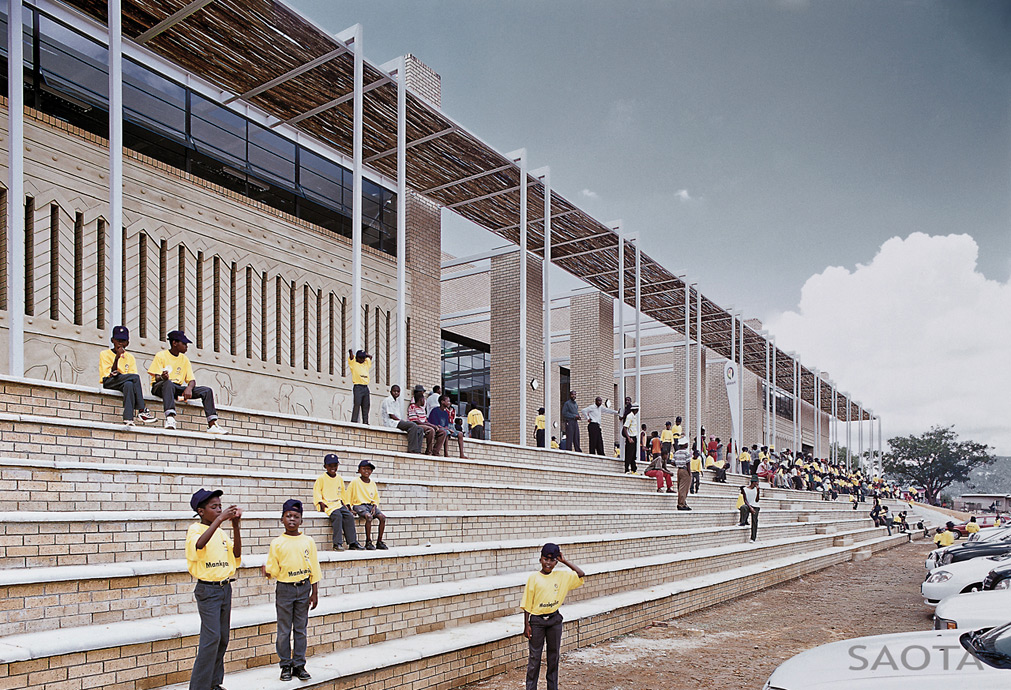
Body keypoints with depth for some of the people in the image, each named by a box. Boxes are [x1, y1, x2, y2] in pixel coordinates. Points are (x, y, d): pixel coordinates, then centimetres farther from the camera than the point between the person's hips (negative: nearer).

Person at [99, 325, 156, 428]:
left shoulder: (130, 357, 18)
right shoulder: (104, 354, 8)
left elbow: (132, 374, 5)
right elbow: (111, 374, -6)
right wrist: (117, 358, -17)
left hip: (125, 383, 3)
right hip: (108, 383, -3)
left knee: (129, 384, -37)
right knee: (135, 377, -31)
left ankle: (128, 419, -48)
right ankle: (142, 411, -36)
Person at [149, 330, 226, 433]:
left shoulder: (184, 359, 15)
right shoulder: (161, 356, -1)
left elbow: (192, 379, 7)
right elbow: (157, 377, -10)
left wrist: (189, 388, -18)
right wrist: (162, 378, -35)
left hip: (177, 388, 5)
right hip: (159, 387, -5)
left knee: (207, 390, -13)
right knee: (169, 383, -42)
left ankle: (212, 424, -27)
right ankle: (170, 417, -59)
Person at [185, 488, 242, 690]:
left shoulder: (220, 531, 12)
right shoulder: (195, 529, -7)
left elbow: (236, 554, 3)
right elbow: (199, 544, -31)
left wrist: (236, 526, -7)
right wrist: (220, 519, -33)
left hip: (225, 588, 7)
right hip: (207, 590, -7)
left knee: (223, 638, 10)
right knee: (211, 637, -12)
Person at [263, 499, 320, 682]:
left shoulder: (308, 541, 1)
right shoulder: (277, 543, -2)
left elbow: (314, 569, 4)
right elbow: (274, 570, 1)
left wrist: (314, 593, 2)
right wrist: (268, 572, -22)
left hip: (303, 588, 1)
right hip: (284, 589, -1)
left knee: (300, 629, 7)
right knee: (284, 630, 5)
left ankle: (299, 665, 17)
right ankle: (285, 665, 17)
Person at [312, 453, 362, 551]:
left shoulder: (340, 478, 16)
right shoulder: (321, 478, -1)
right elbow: (316, 491, -1)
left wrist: (345, 504, 21)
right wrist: (321, 503, -12)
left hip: (338, 504, 6)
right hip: (327, 505, -6)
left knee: (349, 516, -18)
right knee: (337, 516, -31)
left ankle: (352, 542, -14)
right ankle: (337, 544, -30)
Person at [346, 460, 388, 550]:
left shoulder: (372, 483, 12)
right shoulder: (355, 481, -2)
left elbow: (376, 498, 19)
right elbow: (348, 495, 1)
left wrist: (374, 507, 1)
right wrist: (350, 509, -6)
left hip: (371, 505, 5)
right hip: (359, 505, -5)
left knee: (382, 517, -20)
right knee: (369, 517, -34)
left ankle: (379, 542, -11)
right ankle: (368, 542, -24)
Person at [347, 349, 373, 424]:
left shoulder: (366, 364, 20)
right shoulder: (353, 363, 6)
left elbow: (370, 357, 31)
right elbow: (351, 356, -6)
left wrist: (365, 354, 21)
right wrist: (350, 351, -16)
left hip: (366, 387, 6)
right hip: (357, 387, -5)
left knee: (366, 406, 2)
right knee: (356, 405, -11)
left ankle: (365, 422, 4)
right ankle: (353, 421, -12)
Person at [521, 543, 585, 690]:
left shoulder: (561, 576, 0)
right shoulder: (533, 577, -7)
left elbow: (581, 575, -1)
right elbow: (527, 604, -4)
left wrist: (565, 561, -5)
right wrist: (526, 625, -5)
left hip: (555, 619, 3)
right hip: (537, 620, -3)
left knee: (554, 655, 12)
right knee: (535, 657, 3)